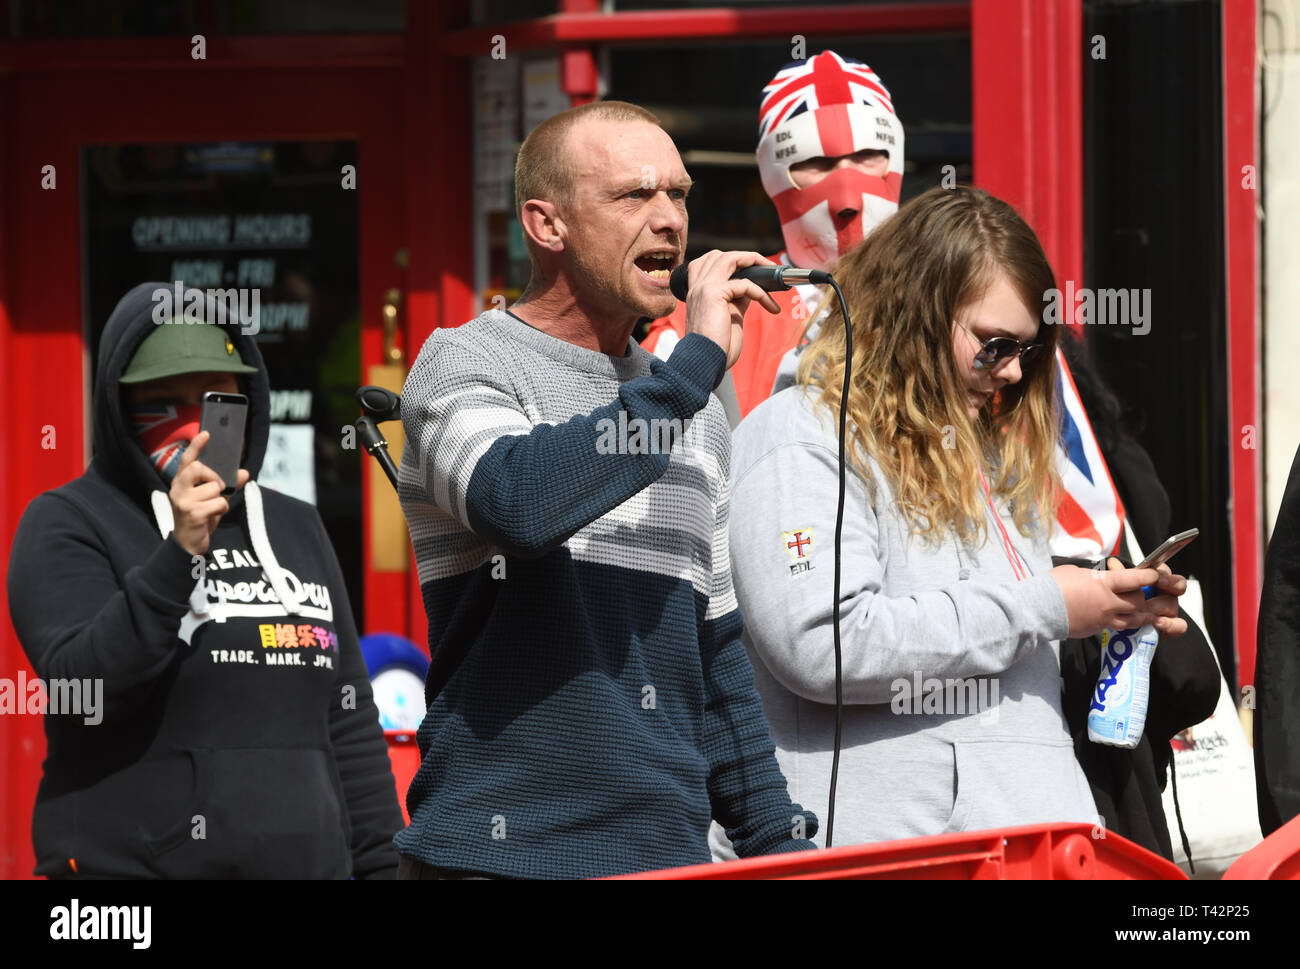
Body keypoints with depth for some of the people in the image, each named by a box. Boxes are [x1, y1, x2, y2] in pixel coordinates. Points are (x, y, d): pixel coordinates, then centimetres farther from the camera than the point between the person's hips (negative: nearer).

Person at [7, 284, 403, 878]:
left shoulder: (295, 529, 16)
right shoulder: (69, 524, 0)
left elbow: (349, 723, 17)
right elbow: (83, 684, -17)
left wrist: (381, 866, 11)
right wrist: (179, 556, -25)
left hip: (307, 860, 5)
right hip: (129, 863, -5)